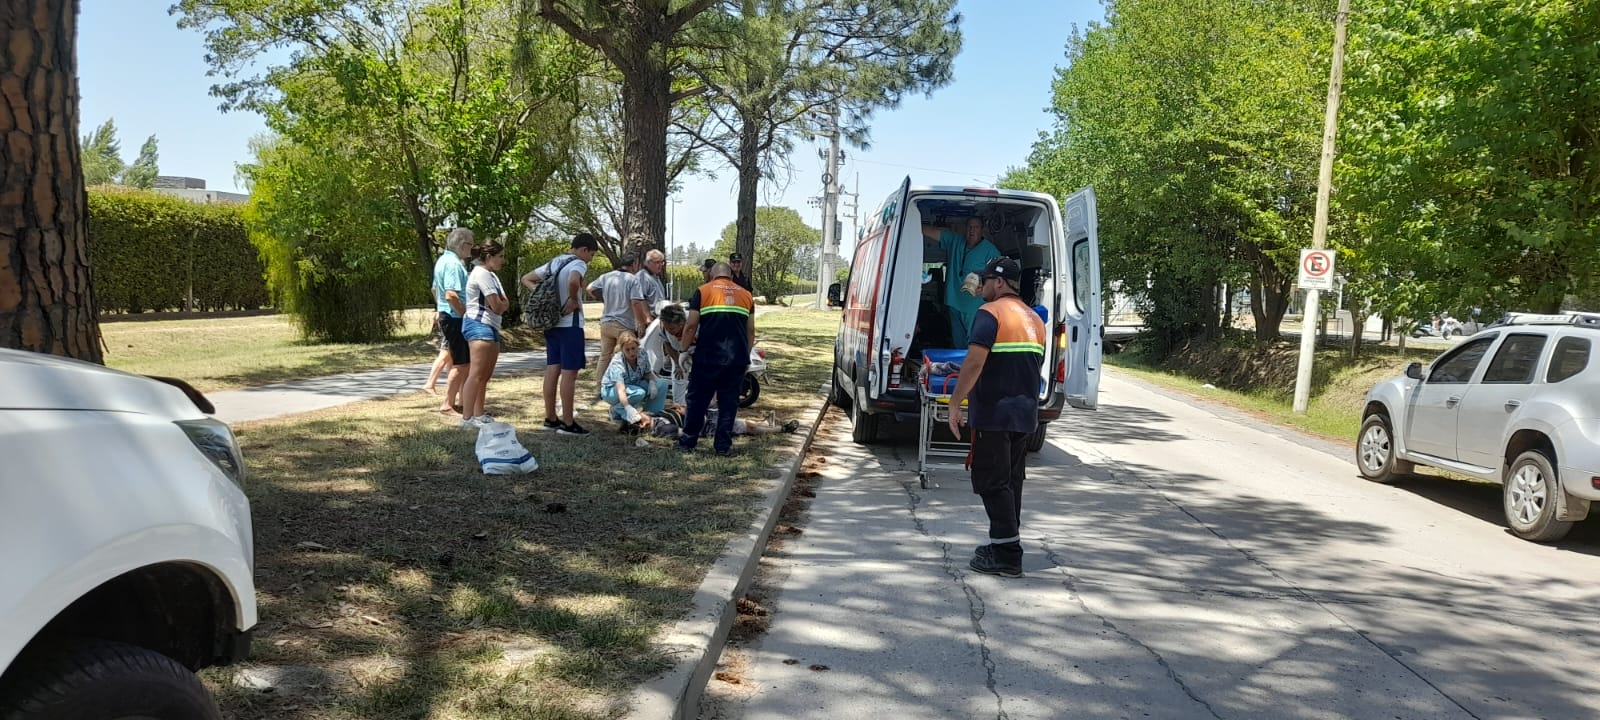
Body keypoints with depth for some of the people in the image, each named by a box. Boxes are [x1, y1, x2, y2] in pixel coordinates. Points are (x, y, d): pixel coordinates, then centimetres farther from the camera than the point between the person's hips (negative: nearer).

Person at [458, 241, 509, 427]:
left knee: (486, 375, 12)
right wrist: (503, 303, 5)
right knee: (477, 373, -14)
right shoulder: (482, 274, -11)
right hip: (479, 325, -11)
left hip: (491, 327, 11)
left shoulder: (491, 275, 20)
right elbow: (497, 306, -15)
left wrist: (501, 303, -7)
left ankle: (478, 414, 18)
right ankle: (467, 418, -15)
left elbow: (505, 303, 13)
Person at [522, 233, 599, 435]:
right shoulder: (578, 264, -11)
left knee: (552, 369, 10)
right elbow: (573, 281, -34)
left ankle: (550, 419, 16)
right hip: (570, 324, -8)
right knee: (569, 372, -5)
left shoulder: (553, 263, 15)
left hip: (552, 323, 8)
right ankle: (568, 423, -2)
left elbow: (526, 279, 20)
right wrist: (574, 299, -17)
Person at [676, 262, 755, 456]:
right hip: (737, 359, 2)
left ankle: (688, 441, 16)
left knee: (698, 400, 9)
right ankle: (723, 445, 12)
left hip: (708, 357, -2)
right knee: (729, 402, 10)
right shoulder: (745, 294, 12)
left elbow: (691, 326, -1)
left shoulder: (703, 291, 3)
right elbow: (751, 330, 13)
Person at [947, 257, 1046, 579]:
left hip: (994, 414, -8)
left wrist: (955, 404, -16)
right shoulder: (1034, 318, 16)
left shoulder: (991, 313, -10)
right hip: (1025, 415, 8)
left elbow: (974, 362, -21)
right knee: (1011, 481, 15)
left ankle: (1007, 556, -4)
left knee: (992, 483, -3)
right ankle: (1005, 544, 23)